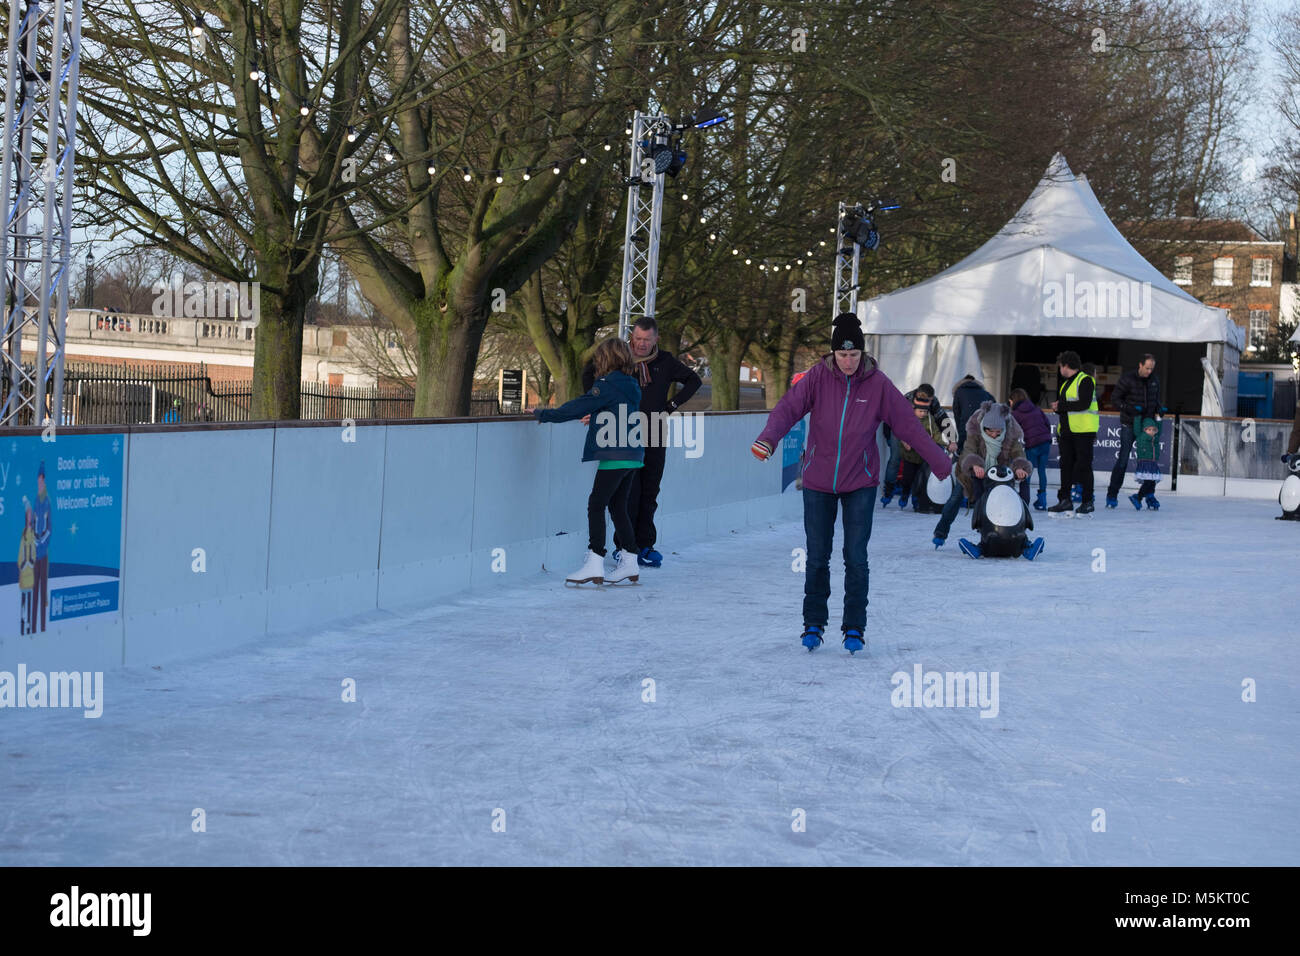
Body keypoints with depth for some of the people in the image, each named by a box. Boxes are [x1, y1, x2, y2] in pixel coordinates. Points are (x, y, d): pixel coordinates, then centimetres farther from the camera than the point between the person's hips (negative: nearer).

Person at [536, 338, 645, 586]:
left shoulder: (607, 385, -12)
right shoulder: (631, 386, 12)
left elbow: (578, 407, -13)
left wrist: (544, 414, -4)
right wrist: (595, 418, 38)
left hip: (615, 455, -9)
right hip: (632, 456, 9)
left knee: (596, 505, -6)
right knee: (618, 507, 15)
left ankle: (594, 565, -11)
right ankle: (629, 563, 17)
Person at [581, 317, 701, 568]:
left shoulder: (666, 362, 5)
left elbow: (693, 380, 20)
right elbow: (590, 373, 15)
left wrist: (672, 404, 10)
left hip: (655, 437, 3)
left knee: (650, 493, 6)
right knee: (629, 493, -7)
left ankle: (645, 545, 13)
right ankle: (625, 546, 0)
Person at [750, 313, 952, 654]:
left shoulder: (878, 384, -6)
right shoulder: (818, 377, -7)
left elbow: (908, 425, -3)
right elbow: (789, 407, -17)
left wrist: (942, 464, -2)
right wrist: (769, 438, -36)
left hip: (860, 483, -1)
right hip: (818, 482, 1)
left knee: (855, 558, -2)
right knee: (817, 558, 8)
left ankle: (854, 628, 10)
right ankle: (813, 624, 23)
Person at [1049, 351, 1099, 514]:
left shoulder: (1085, 380, -8)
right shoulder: (1066, 383, 20)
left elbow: (1084, 404, -20)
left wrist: (1061, 406, -15)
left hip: (1084, 430, -9)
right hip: (1067, 430, 9)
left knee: (1084, 465, -4)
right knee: (1066, 464, 7)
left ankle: (1087, 502, 1)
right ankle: (1065, 499, 10)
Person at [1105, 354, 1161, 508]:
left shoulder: (1154, 380, 7)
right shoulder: (1128, 378, -9)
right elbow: (1114, 398, -6)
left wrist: (1157, 413, 3)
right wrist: (1129, 409, -19)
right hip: (1129, 425, -4)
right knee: (1123, 459, -6)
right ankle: (1112, 495, 1)